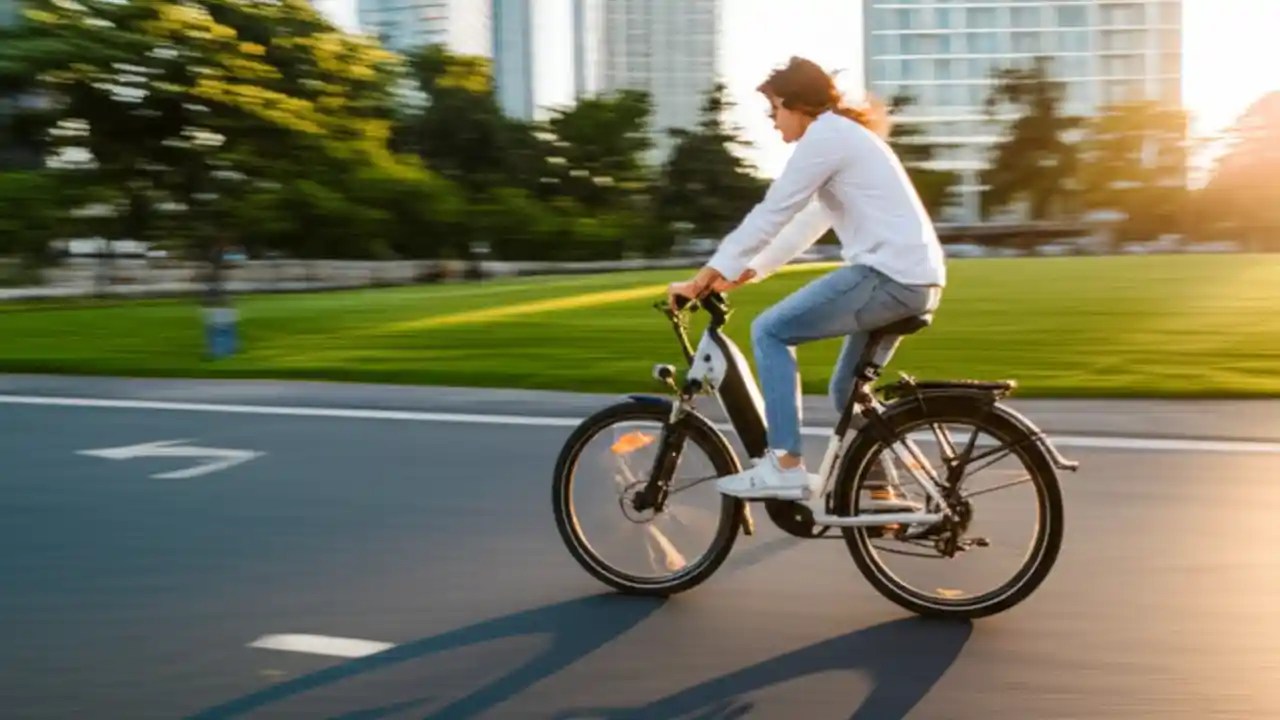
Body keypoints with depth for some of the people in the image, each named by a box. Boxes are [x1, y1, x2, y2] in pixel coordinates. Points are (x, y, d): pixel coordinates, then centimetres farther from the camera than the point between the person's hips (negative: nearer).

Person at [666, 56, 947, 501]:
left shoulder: (825, 135, -6)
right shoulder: (845, 136, 25)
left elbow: (770, 215, -10)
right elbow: (806, 225, 24)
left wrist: (704, 277, -7)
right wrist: (742, 273, 19)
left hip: (889, 274, -10)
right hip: (916, 277, 10)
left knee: (770, 331, -6)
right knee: (848, 391, 19)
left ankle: (785, 466, -8)